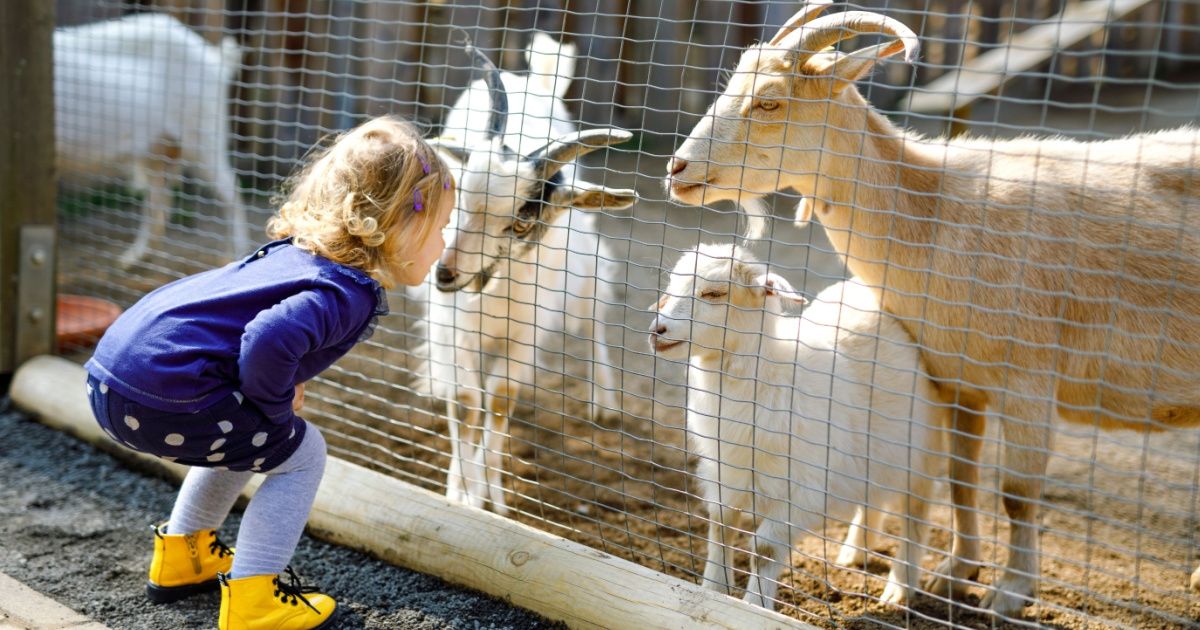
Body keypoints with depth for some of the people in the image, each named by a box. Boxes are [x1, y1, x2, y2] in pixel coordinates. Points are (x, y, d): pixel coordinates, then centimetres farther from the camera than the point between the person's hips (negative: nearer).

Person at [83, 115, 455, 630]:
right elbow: (270, 340, -30)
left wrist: (281, 388, 21)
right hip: (163, 391, -9)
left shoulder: (299, 250, 16)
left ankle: (181, 558, 43)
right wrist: (276, 408, -11)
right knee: (300, 454, 7)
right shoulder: (349, 294, -13)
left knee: (248, 440, 31)